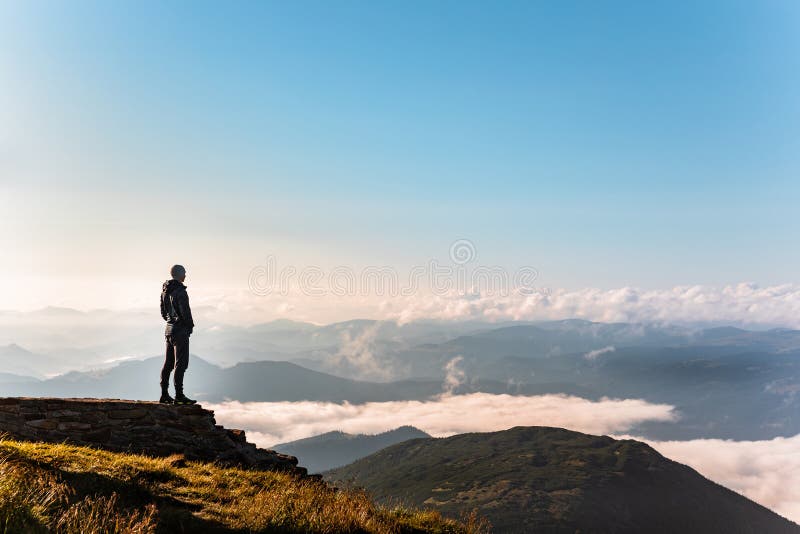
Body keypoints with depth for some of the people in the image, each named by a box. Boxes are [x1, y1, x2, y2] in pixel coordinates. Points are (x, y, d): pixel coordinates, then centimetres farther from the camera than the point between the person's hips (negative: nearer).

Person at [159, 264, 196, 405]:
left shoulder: (165, 290, 11)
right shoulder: (180, 291, -17)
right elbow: (185, 311, -19)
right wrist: (190, 325, -4)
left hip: (169, 329, 9)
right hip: (180, 330, -9)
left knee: (168, 363, 12)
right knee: (180, 363, -5)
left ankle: (164, 394, 15)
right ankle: (179, 396, -4)